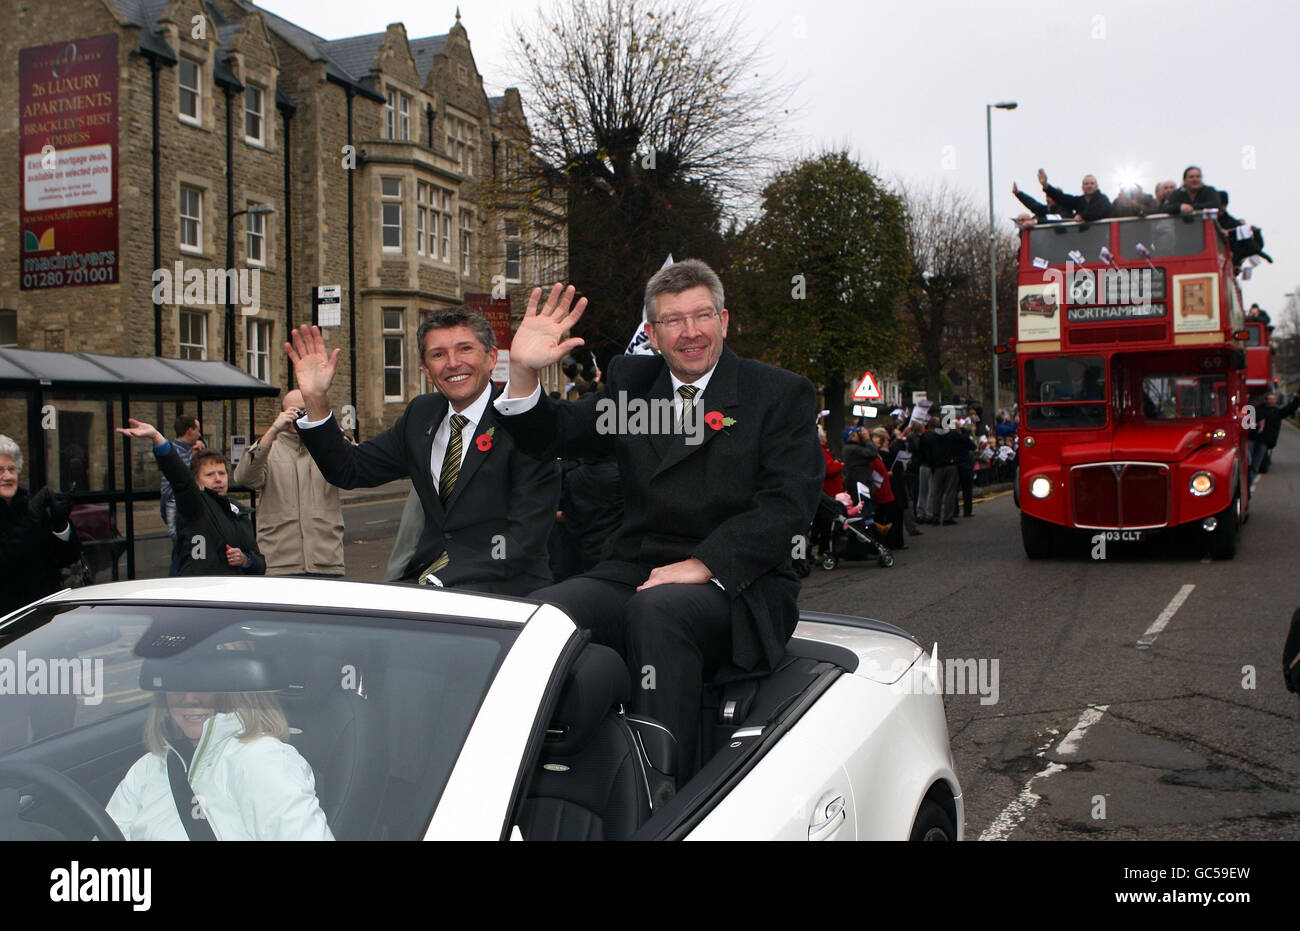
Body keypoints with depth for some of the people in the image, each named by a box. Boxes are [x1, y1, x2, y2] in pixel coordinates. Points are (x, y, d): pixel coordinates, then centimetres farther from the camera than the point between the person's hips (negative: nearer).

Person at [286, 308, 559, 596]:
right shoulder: (421, 414, 12)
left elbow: (524, 537, -15)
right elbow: (349, 470, 17)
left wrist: (441, 582, -21)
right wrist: (316, 399, 4)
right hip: (425, 578, 7)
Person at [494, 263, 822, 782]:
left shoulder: (782, 395, 5)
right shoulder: (631, 380, 18)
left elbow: (787, 503, -7)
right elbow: (552, 436, 15)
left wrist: (703, 565, -19)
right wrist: (524, 370, -6)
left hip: (733, 585, -4)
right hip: (633, 573, 4)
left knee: (659, 611, -37)